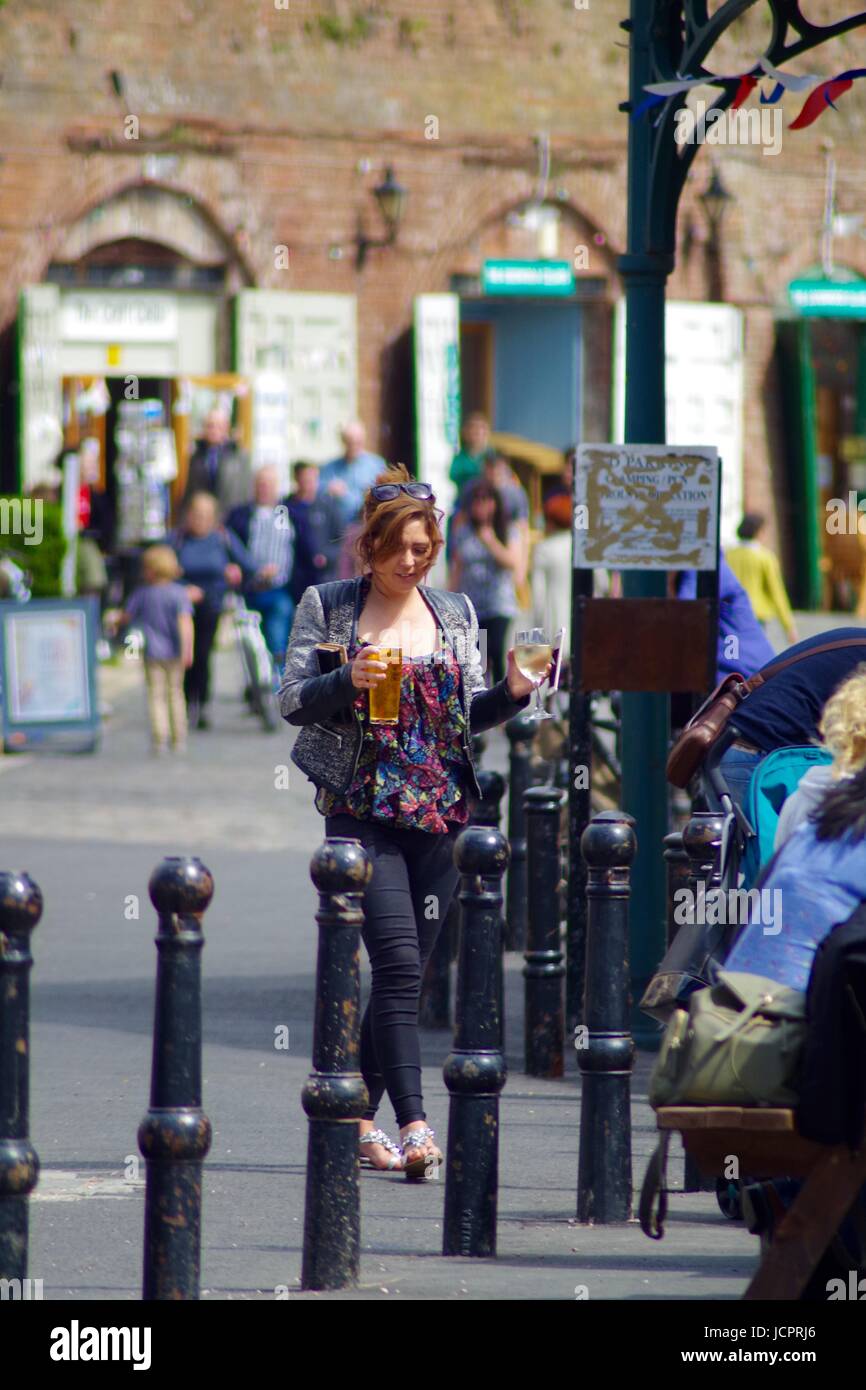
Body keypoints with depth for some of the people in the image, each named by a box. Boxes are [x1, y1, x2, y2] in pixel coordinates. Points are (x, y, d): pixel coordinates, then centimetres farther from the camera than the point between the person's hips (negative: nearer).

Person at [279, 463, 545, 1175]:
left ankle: (358, 1116, 19)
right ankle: (413, 1123, -22)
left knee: (404, 972, 6)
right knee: (399, 963, -17)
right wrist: (349, 681, -18)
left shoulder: (456, 614, 13)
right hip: (363, 811, -4)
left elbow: (468, 716, 16)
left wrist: (512, 693, -3)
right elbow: (293, 700, 0)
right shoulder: (328, 606, 3)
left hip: (440, 813, 4)